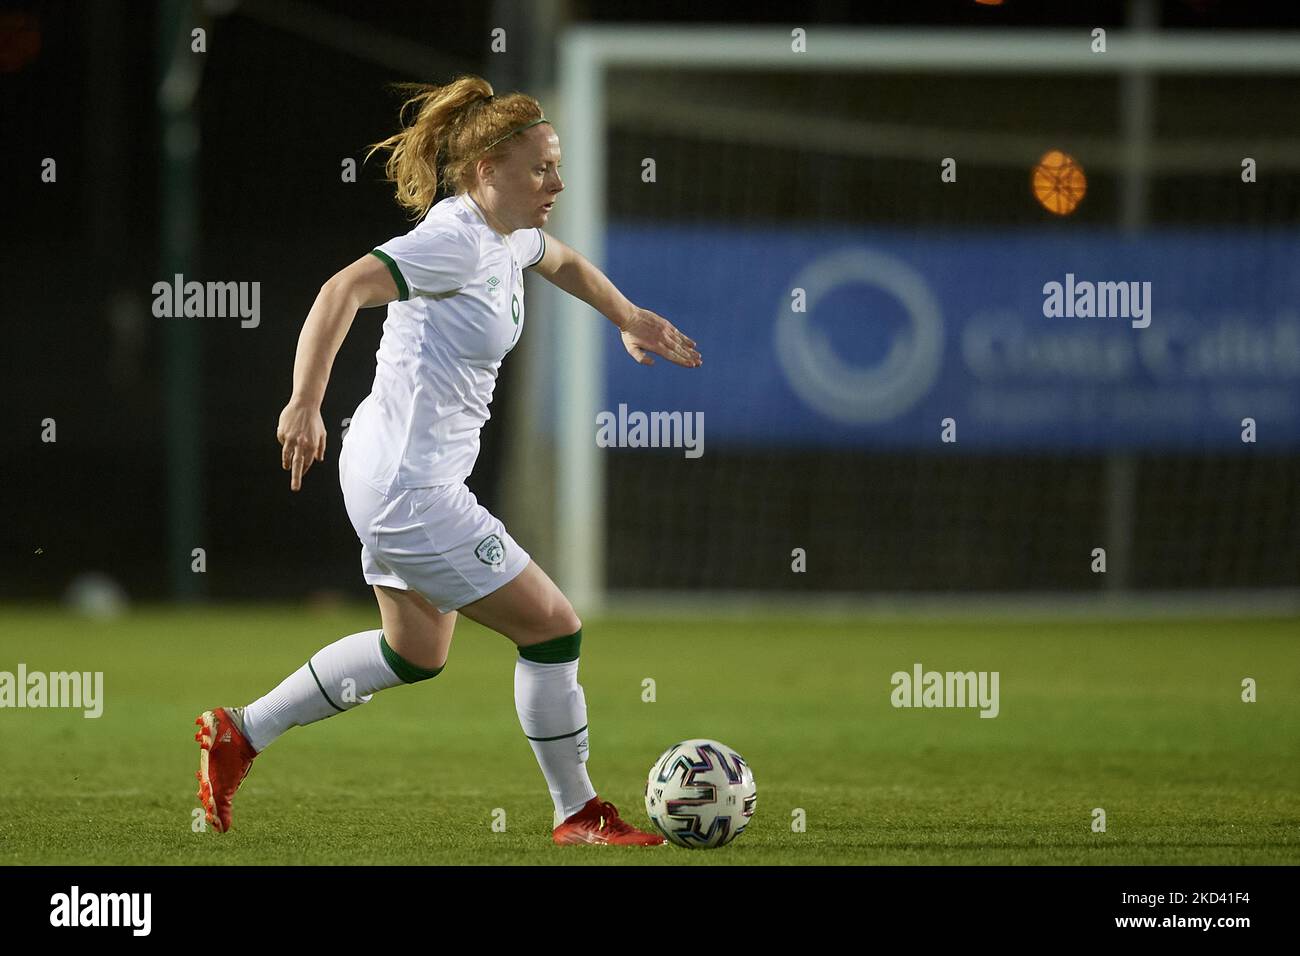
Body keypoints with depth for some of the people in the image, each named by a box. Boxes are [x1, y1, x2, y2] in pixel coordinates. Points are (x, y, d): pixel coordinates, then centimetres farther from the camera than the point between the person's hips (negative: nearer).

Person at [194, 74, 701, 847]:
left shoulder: (507, 238, 8)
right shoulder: (456, 241, -21)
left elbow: (560, 260, 34)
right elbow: (344, 289, -32)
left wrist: (631, 320, 31)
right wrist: (305, 404, -40)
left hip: (402, 479, 11)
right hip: (410, 486, -11)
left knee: (416, 652, 26)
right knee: (555, 630, -3)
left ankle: (240, 734, 31)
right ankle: (577, 814, 11)